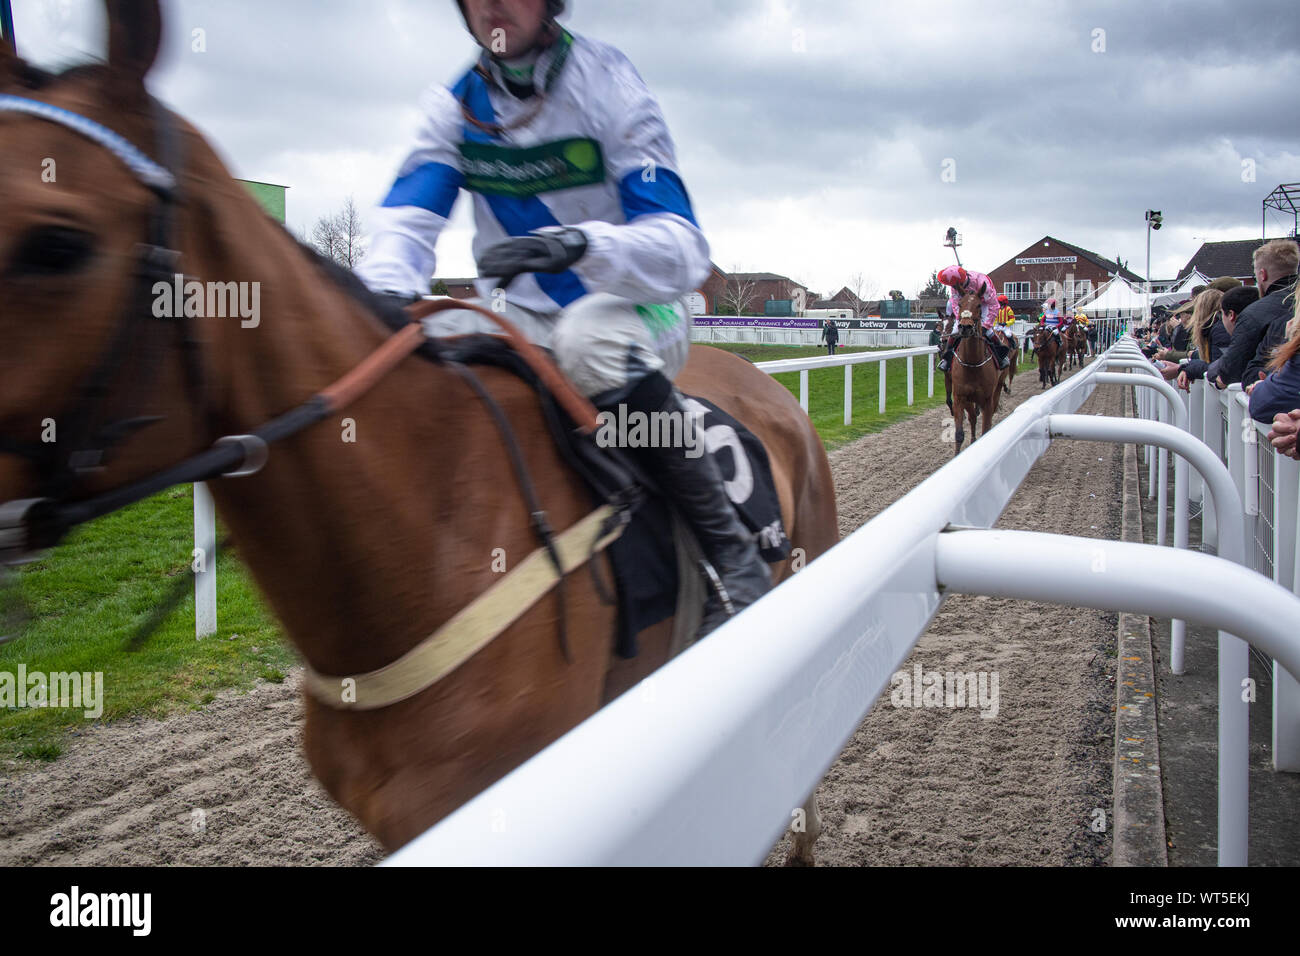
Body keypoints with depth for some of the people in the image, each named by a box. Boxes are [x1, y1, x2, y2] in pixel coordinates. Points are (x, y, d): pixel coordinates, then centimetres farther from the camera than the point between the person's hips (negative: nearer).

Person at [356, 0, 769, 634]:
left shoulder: (607, 83, -12)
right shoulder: (453, 107, 2)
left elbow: (681, 250, -22)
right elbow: (406, 221, -12)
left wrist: (580, 244, -43)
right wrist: (386, 294, -36)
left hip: (636, 310, -4)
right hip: (520, 319, 4)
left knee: (589, 337, -39)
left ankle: (730, 546, -27)